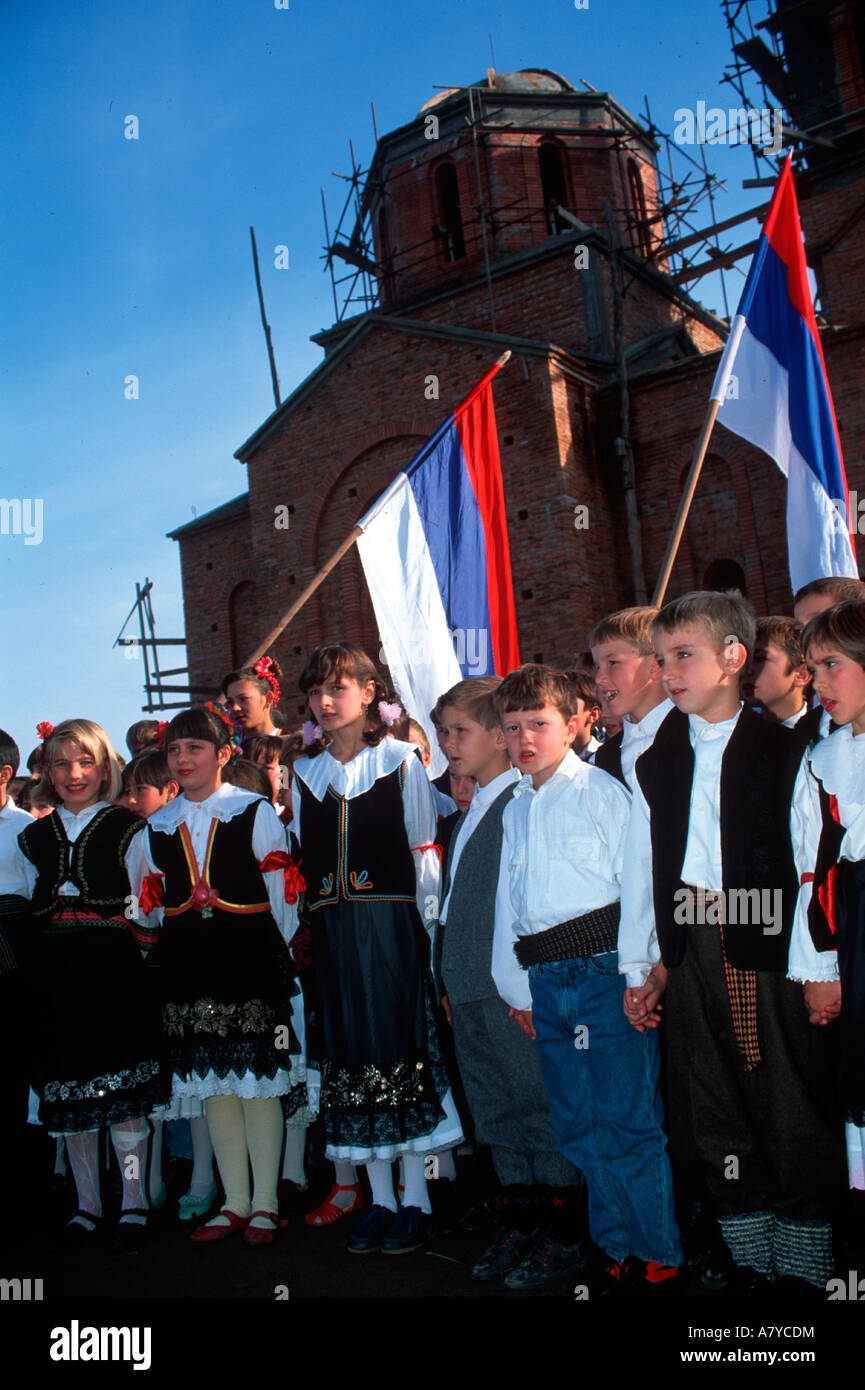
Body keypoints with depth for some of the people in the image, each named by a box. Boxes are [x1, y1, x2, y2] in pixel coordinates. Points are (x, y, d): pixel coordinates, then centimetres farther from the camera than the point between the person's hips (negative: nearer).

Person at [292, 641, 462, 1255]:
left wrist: (430, 922, -6)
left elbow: (424, 851, -1)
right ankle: (380, 1199, 19)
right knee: (350, 1051, 7)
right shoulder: (305, 773, 11)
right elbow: (303, 859, 13)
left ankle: (416, 1199, 12)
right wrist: (302, 927, 7)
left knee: (402, 1047, -1)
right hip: (331, 929, 4)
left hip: (391, 923, -4)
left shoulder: (401, 761, 0)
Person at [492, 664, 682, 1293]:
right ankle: (615, 1247, 29)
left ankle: (659, 1255, 15)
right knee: (579, 1125, 14)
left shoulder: (600, 789, -4)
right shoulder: (515, 808, 16)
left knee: (629, 1121, -1)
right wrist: (517, 985, 19)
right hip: (547, 981, 7)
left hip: (604, 970, -7)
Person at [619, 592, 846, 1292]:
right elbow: (640, 872, 11)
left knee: (794, 1116, 4)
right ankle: (750, 1265, 26)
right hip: (690, 957, 4)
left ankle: (806, 1271, 20)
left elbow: (815, 861, -3)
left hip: (771, 949, -3)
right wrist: (640, 966, 9)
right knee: (719, 1119, 11)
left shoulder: (783, 753, -1)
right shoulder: (656, 766, 10)